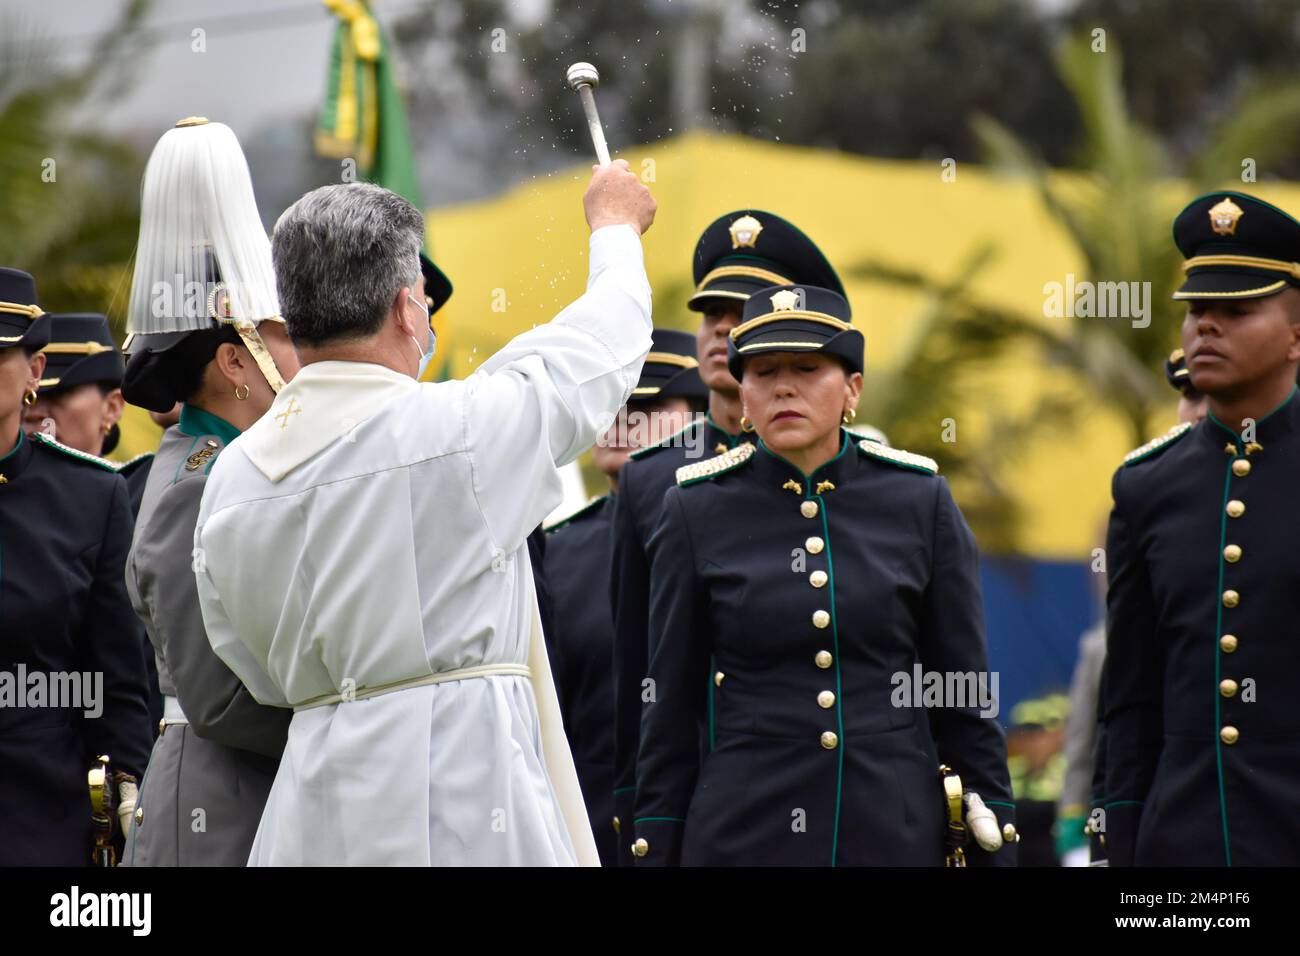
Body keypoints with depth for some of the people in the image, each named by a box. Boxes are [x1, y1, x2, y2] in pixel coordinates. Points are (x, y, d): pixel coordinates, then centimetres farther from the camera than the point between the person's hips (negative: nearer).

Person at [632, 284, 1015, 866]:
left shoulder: (918, 498, 3)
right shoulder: (696, 508, 1)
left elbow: (967, 696, 6)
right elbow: (669, 709, 4)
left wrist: (990, 851, 2)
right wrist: (655, 851, 1)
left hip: (896, 832, 1)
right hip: (744, 834, -1)